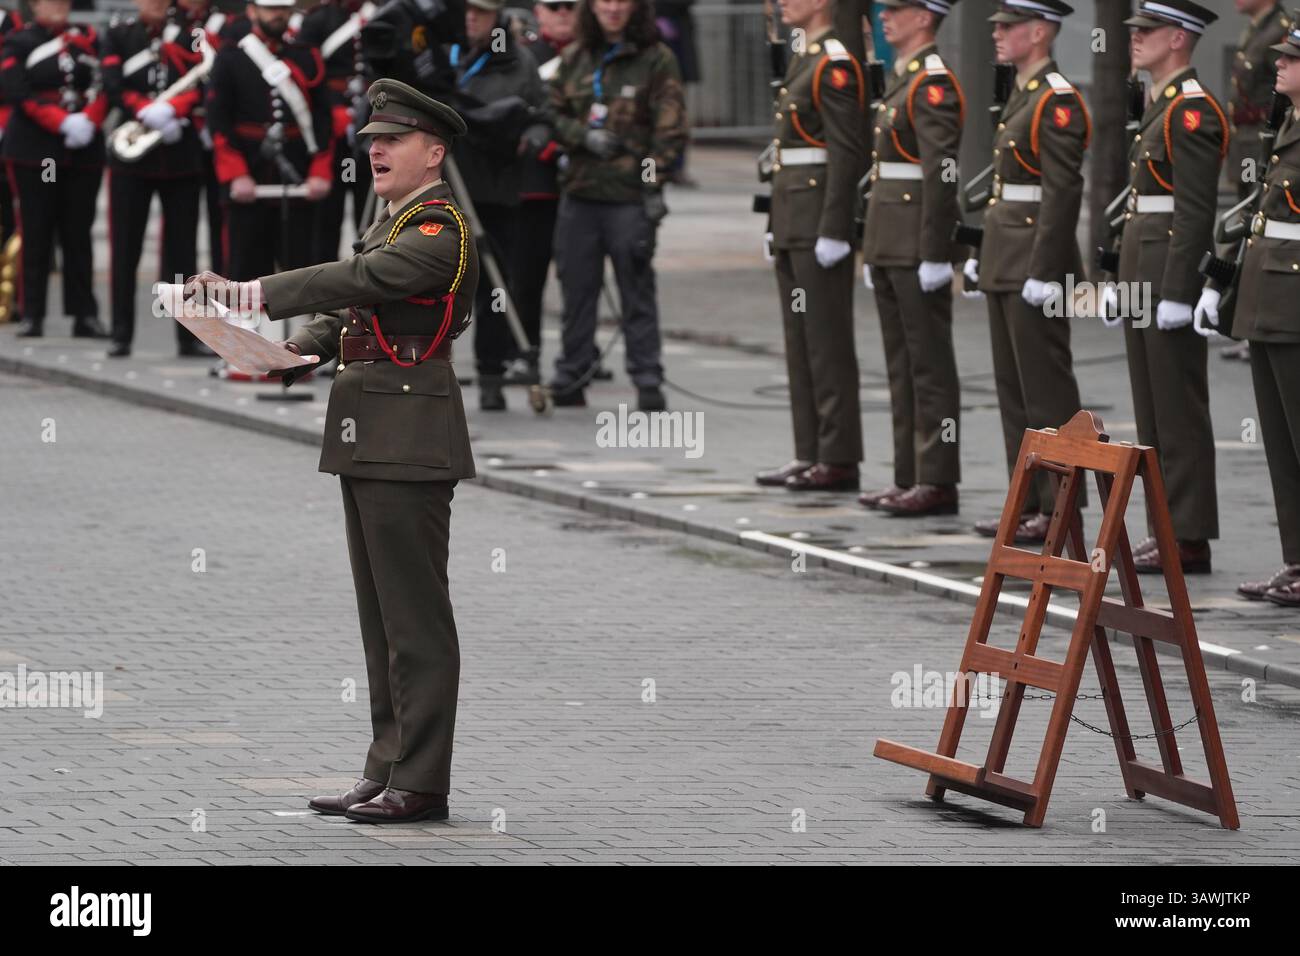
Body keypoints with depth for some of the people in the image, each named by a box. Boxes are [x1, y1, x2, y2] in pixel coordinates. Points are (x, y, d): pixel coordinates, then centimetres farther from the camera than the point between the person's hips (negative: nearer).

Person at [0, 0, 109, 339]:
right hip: (34, 154, -3)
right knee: (36, 234, -1)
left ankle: (84, 314, 6)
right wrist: (64, 123, -19)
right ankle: (31, 314, 3)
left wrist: (89, 121, -15)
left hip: (84, 152, 3)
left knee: (78, 234, 4)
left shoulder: (89, 39, 12)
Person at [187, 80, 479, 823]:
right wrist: (302, 347, 0)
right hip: (372, 443, 10)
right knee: (383, 615, 12)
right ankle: (388, 772, 16)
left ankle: (421, 783, -5)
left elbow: (356, 279, -26)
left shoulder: (439, 233, -13)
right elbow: (354, 305, 19)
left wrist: (251, 293, -30)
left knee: (415, 614, -7)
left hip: (408, 442, -10)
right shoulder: (395, 222, 19)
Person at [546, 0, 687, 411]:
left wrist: (654, 182, -11)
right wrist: (584, 136, -5)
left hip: (630, 195, -4)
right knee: (576, 285, 6)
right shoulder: (575, 58, 13)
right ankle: (571, 375, 14)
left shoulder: (657, 59, 1)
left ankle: (648, 381, -1)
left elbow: (670, 127, -4)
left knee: (637, 289, -5)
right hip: (579, 191, 4)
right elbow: (553, 113, 14)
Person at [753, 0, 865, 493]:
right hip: (793, 221, 10)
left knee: (826, 340, -7)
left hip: (819, 220, -10)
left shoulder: (835, 64, -13)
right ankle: (810, 454, 16)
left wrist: (832, 231, -22)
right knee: (800, 341, 11)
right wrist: (775, 223, 20)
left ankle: (839, 460, -4)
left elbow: (846, 152, -19)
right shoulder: (802, 60, 17)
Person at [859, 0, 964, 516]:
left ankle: (938, 482, -3)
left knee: (929, 363, -5)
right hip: (891, 241, 10)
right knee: (901, 364, 12)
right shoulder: (902, 78, 17)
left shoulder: (933, 82, -14)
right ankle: (909, 478, 18)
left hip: (918, 245, -10)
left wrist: (933, 255, -22)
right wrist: (874, 250, 21)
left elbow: (942, 172, -20)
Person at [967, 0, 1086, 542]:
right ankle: (1028, 503, 18)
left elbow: (1063, 193, -19)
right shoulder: (1023, 96, 15)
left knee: (1047, 393, -5)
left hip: (1035, 262, -10)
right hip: (1006, 264, 10)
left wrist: (1042, 272, -22)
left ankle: (1058, 512, -1)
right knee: (1013, 389, 12)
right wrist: (986, 256, 19)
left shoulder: (1058, 102, -15)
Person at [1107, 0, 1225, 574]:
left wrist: (1175, 292, -22)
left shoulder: (1191, 110, -14)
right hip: (1145, 280, 10)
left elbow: (1195, 210, -19)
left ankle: (1189, 539, -3)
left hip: (1172, 275, -10)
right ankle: (1169, 527, 16)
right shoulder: (1162, 107, 17)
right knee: (1154, 414, 12)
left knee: (1179, 413, -6)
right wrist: (1126, 285, 22)